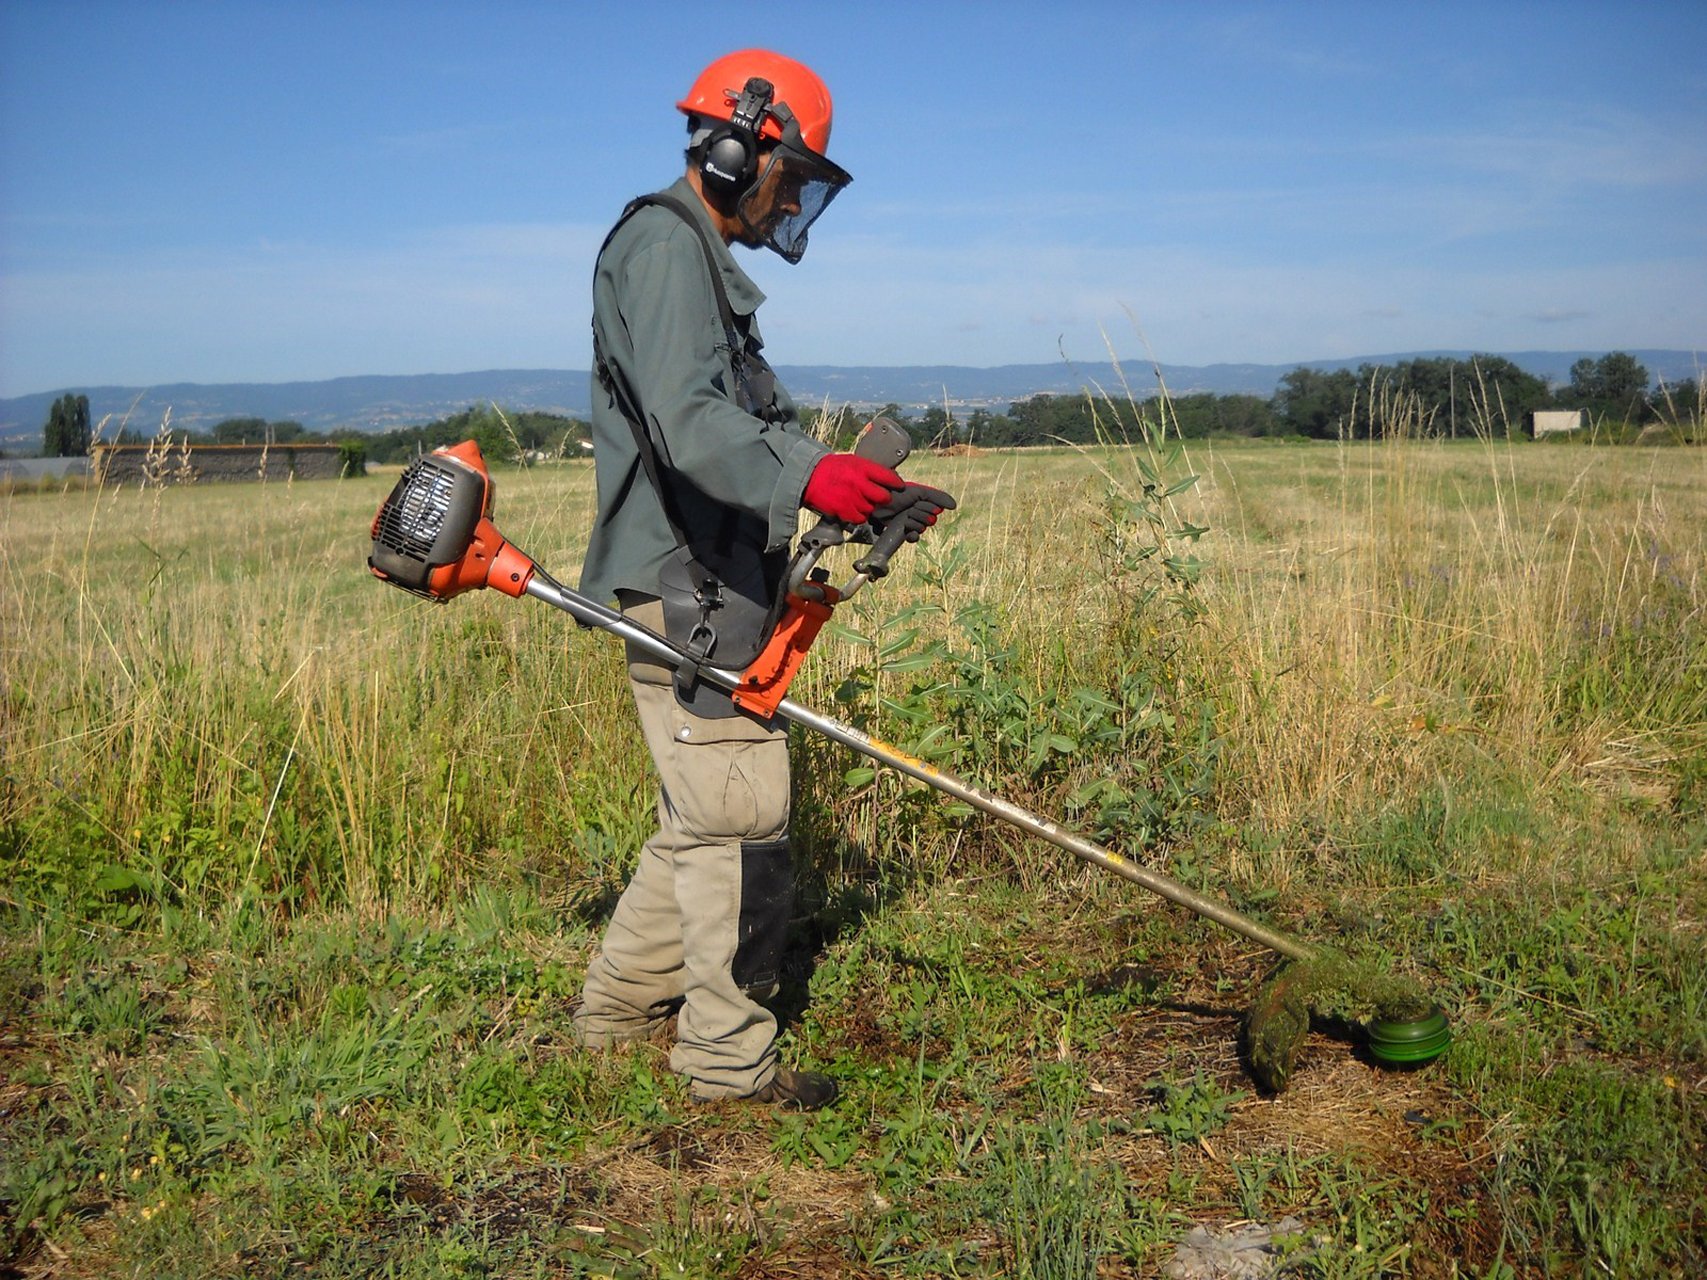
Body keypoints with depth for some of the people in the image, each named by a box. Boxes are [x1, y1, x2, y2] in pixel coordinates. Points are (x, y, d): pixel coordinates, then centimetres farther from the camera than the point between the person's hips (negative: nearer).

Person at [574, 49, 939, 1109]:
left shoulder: (706, 263, 25)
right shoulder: (663, 245, -10)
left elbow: (750, 426, 25)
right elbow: (686, 417, -26)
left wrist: (852, 487, 17)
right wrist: (805, 478, -40)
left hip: (715, 590, 11)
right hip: (684, 587, -11)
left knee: (706, 821, 17)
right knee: (742, 819, -5)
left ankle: (621, 1007, 29)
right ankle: (729, 1055, 6)